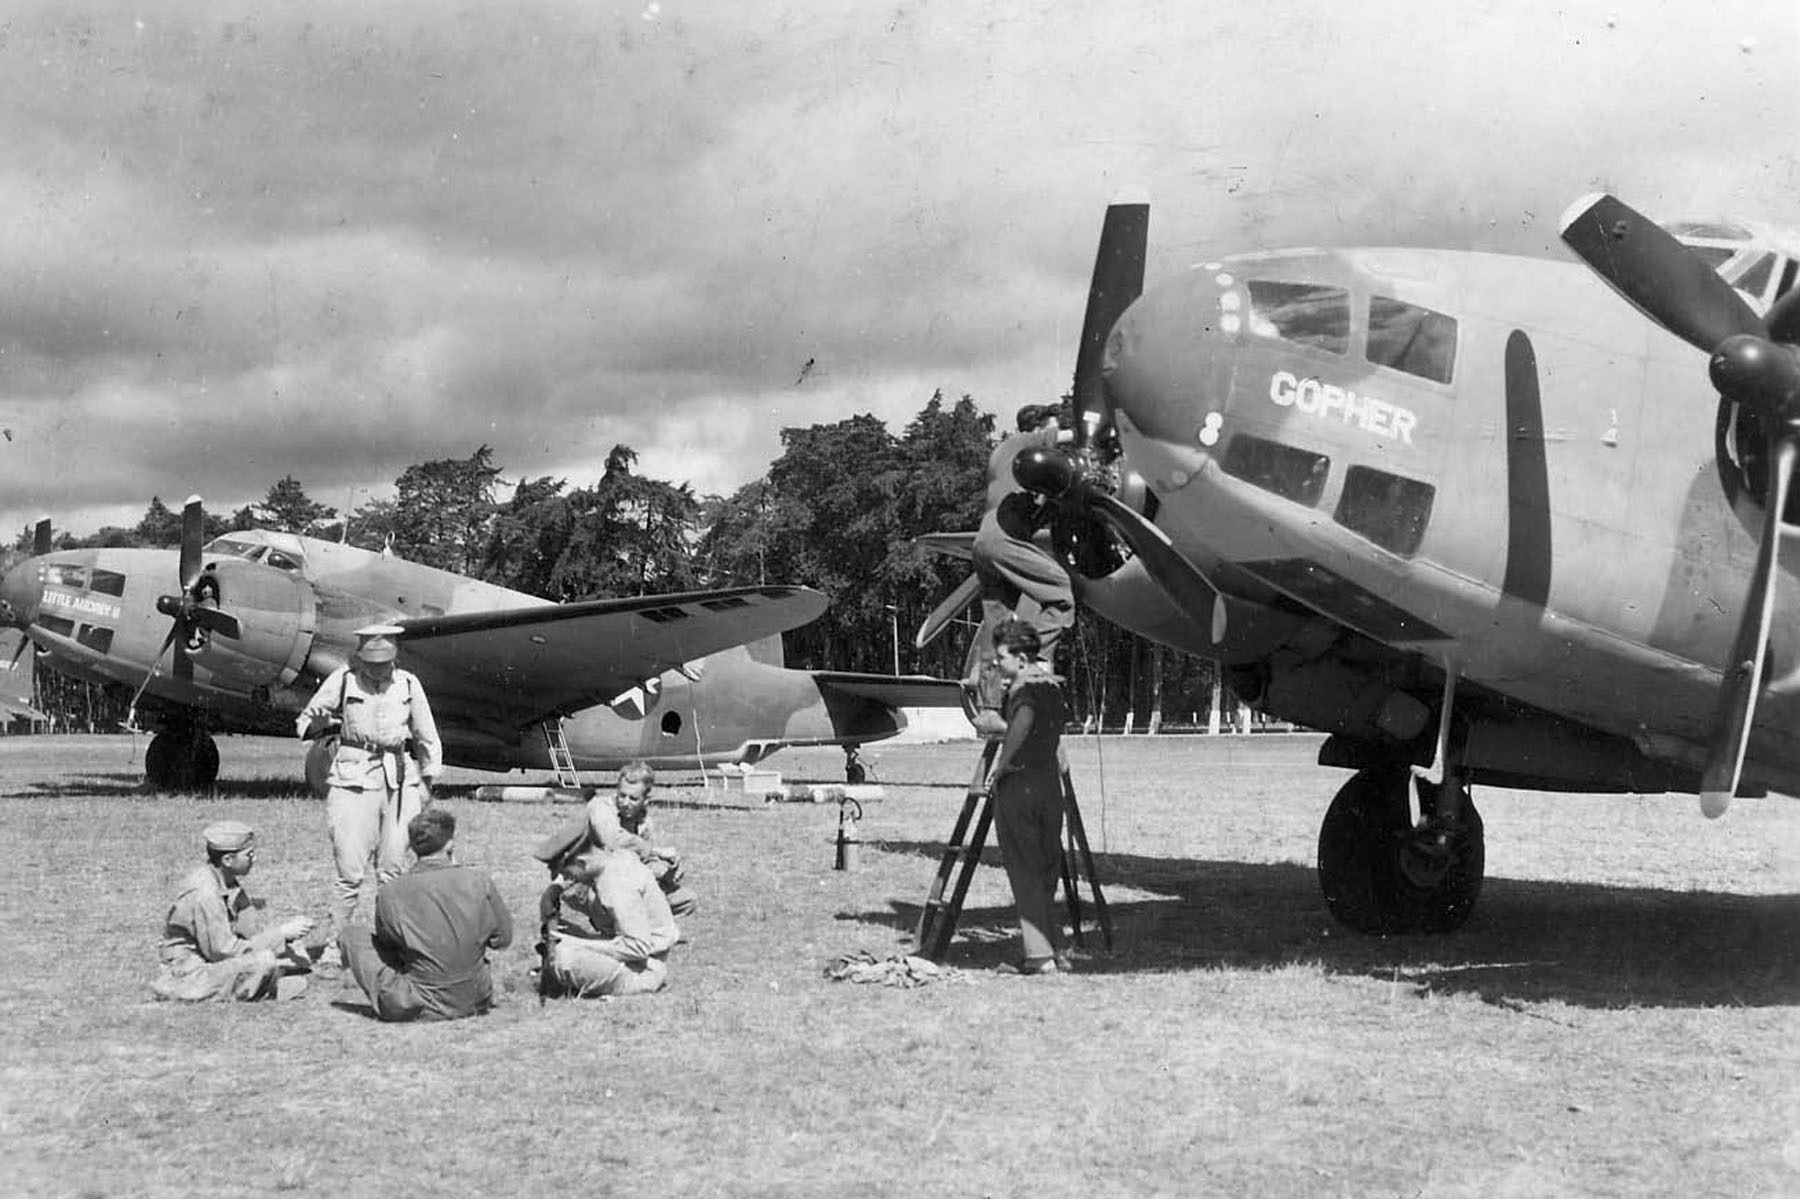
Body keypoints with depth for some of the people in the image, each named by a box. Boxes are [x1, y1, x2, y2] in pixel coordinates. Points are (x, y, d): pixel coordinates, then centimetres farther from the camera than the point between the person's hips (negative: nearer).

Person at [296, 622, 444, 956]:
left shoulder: (408, 685, 6)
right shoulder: (343, 680, -2)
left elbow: (426, 738, 16)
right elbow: (305, 721, 5)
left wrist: (427, 781, 15)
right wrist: (318, 722, -17)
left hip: (399, 782, 3)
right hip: (353, 779, -2)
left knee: (392, 872, 6)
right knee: (350, 873, -7)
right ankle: (336, 943, 4)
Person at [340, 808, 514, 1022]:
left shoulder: (389, 895, -13)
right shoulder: (478, 882, -10)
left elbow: (387, 944, 4)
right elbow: (503, 937, 1)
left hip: (422, 1009, -2)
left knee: (353, 934, 10)